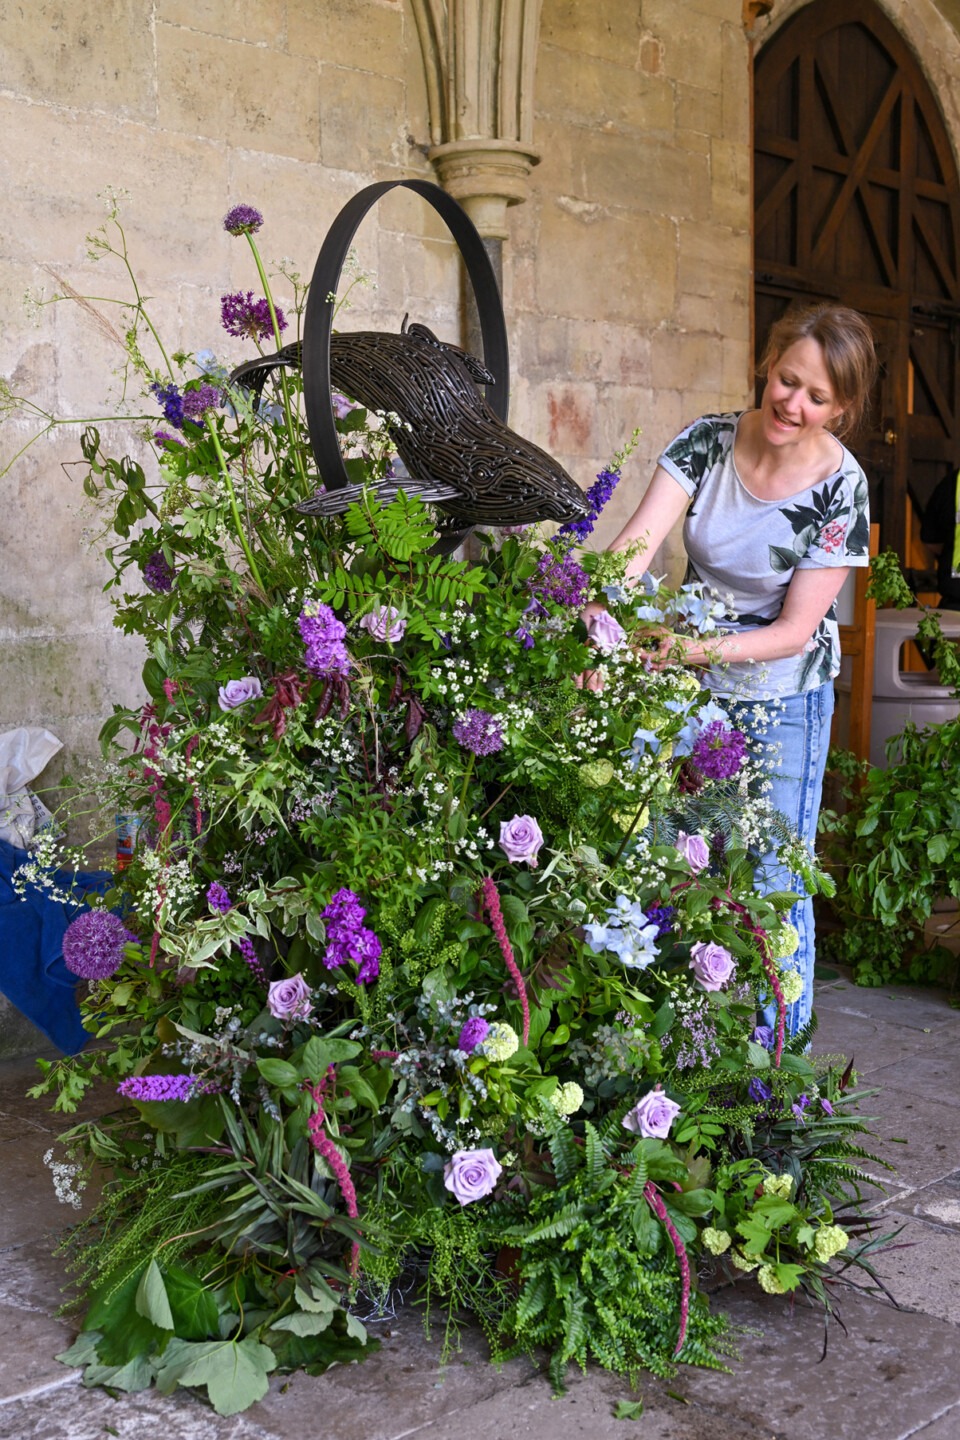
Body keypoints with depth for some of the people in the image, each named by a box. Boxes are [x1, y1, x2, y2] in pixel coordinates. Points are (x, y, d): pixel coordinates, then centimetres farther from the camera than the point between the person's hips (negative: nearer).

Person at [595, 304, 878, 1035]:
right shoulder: (708, 441, -9)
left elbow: (794, 632, -17)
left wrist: (700, 648, -31)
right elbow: (638, 540, -20)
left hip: (783, 700, -3)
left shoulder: (840, 488, -15)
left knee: (772, 884, 1)